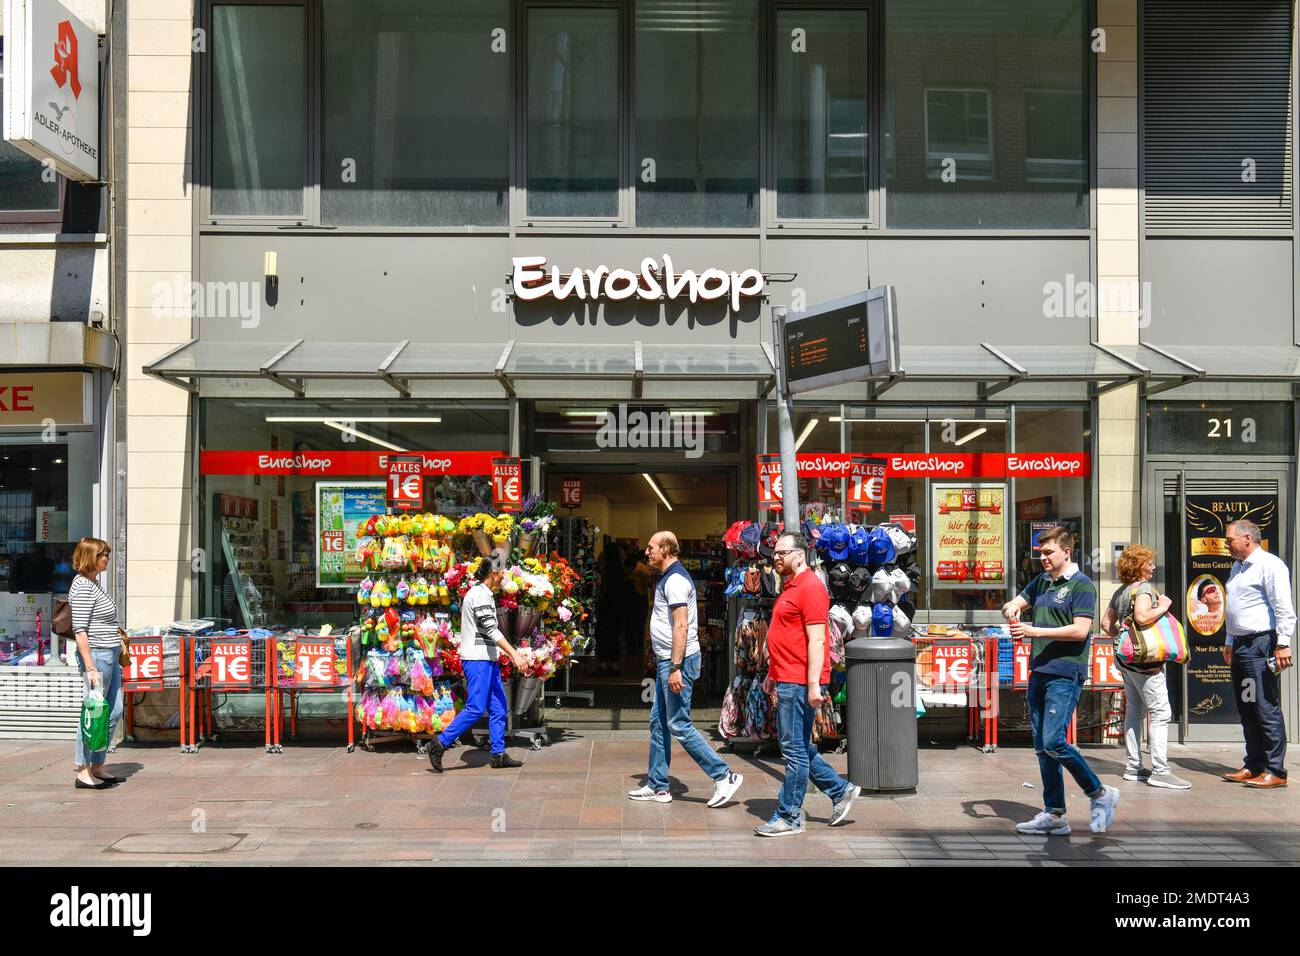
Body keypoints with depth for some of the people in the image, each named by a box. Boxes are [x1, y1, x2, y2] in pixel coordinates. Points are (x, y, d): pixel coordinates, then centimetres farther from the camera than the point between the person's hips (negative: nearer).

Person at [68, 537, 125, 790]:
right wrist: (90, 668, -22)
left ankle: (97, 766, 20)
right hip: (97, 655, -10)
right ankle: (83, 772, 4)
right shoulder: (82, 587, -15)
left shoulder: (94, 582, 15)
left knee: (114, 711, 12)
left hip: (110, 656, 10)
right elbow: (80, 631, -19)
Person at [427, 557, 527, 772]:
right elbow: (491, 629, -20)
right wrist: (514, 654, -23)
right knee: (475, 708, -10)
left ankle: (499, 754, 10)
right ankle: (440, 744, -4)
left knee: (499, 706, 8)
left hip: (487, 659, 10)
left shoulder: (483, 594, 19)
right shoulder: (480, 594, -13)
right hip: (478, 659, -10)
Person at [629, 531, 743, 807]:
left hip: (678, 661, -11)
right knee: (658, 723, 13)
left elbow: (681, 626, -23)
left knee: (678, 725, -8)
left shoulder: (675, 580, -16)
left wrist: (675, 668, -27)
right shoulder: (668, 577, 16)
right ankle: (657, 786, 19)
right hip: (667, 661, 11)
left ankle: (724, 776, -4)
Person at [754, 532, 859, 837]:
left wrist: (813, 685, -23)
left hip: (799, 683, -10)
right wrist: (775, 674, 24)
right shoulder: (791, 587, 18)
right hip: (788, 682, 10)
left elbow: (816, 640, -20)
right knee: (798, 747, 16)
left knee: (794, 750, -3)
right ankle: (841, 790, 27)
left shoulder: (810, 587, -14)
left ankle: (789, 818, 5)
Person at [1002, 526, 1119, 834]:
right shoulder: (1041, 582, 17)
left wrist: (1035, 631, -17)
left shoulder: (1082, 585, -6)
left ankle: (1100, 794, 3)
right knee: (1041, 747, 7)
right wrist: (1012, 608, 0)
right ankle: (1054, 814, 14)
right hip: (1039, 671, 8)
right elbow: (1014, 604, 25)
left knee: (1053, 742, -15)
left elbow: (1080, 630, -15)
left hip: (1065, 673, -8)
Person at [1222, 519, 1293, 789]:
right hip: (1240, 646, 10)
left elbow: (1284, 608, -17)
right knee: (1246, 711, 12)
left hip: (1260, 645, -10)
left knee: (1267, 710, -7)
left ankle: (1275, 771, -3)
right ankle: (1253, 766, 19)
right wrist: (1229, 642, 26)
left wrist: (1283, 644, -22)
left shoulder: (1269, 564, -10)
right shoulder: (1237, 567, 19)